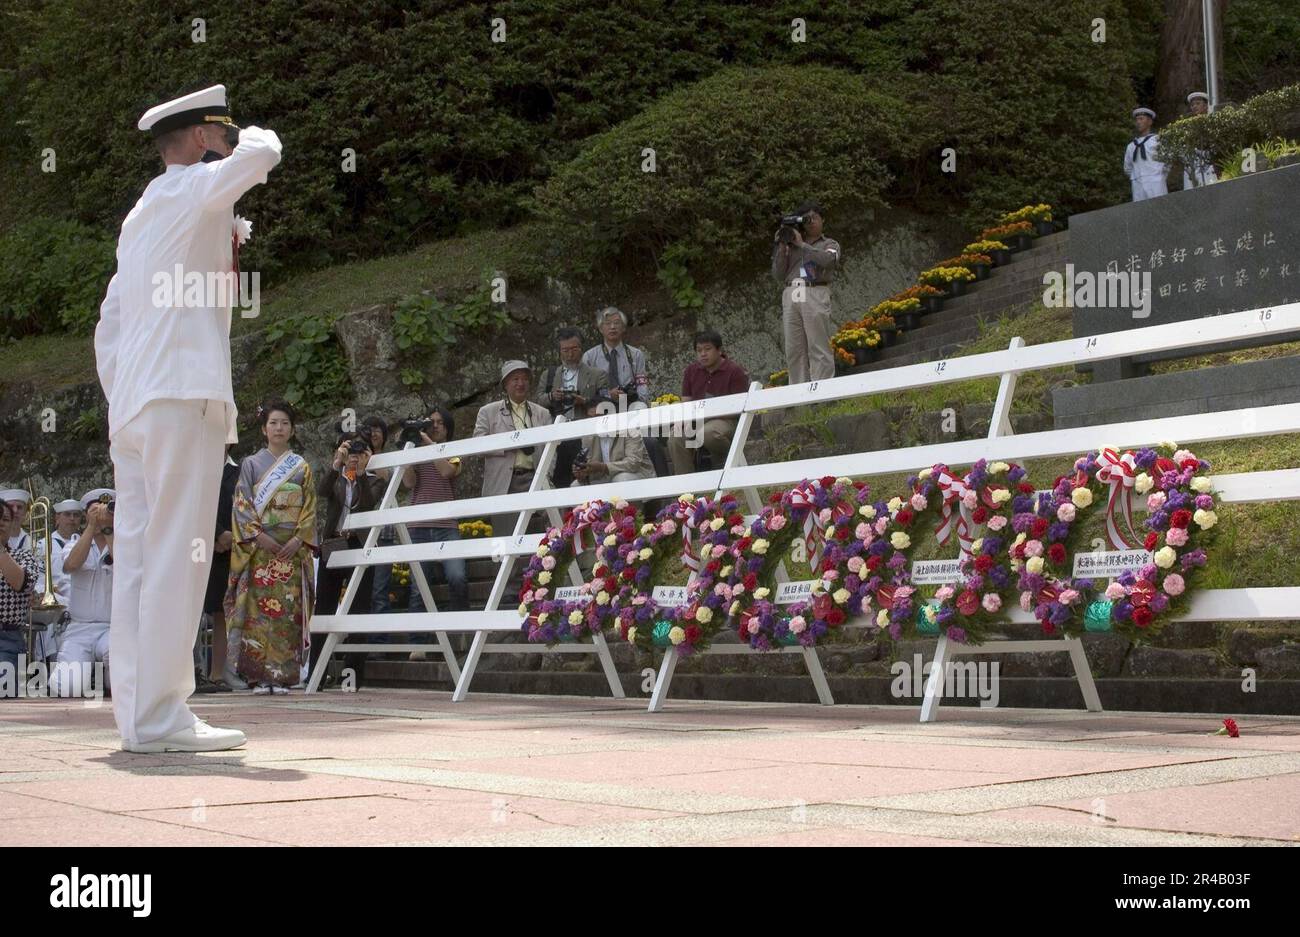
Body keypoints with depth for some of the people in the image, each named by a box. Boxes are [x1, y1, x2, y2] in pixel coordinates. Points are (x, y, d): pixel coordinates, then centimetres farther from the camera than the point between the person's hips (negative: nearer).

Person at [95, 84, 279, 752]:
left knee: (138, 558, 5)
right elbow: (261, 153, -16)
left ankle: (136, 711, 6)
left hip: (131, 403, 9)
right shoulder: (193, 189, 1)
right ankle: (159, 716, -12)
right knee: (176, 555, -10)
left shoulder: (140, 216, 26)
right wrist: (243, 139, 7)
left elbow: (108, 327, 25)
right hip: (182, 396, -9)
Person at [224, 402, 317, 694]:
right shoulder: (251, 464, 10)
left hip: (292, 548, 1)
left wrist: (298, 539, -7)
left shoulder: (302, 467, 13)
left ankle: (282, 676, -3)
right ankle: (258, 676, -6)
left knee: (288, 609, -4)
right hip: (259, 547, -1)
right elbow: (242, 504, 2)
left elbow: (310, 507, 8)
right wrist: (259, 536, -12)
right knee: (258, 608, -7)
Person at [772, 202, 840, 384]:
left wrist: (801, 244, -2)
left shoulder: (830, 244, 17)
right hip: (790, 296, 3)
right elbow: (778, 274, 14)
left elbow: (828, 259, -7)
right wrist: (782, 248, 6)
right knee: (794, 350, -1)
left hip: (816, 295, -3)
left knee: (819, 349, -9)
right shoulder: (791, 247, 22)